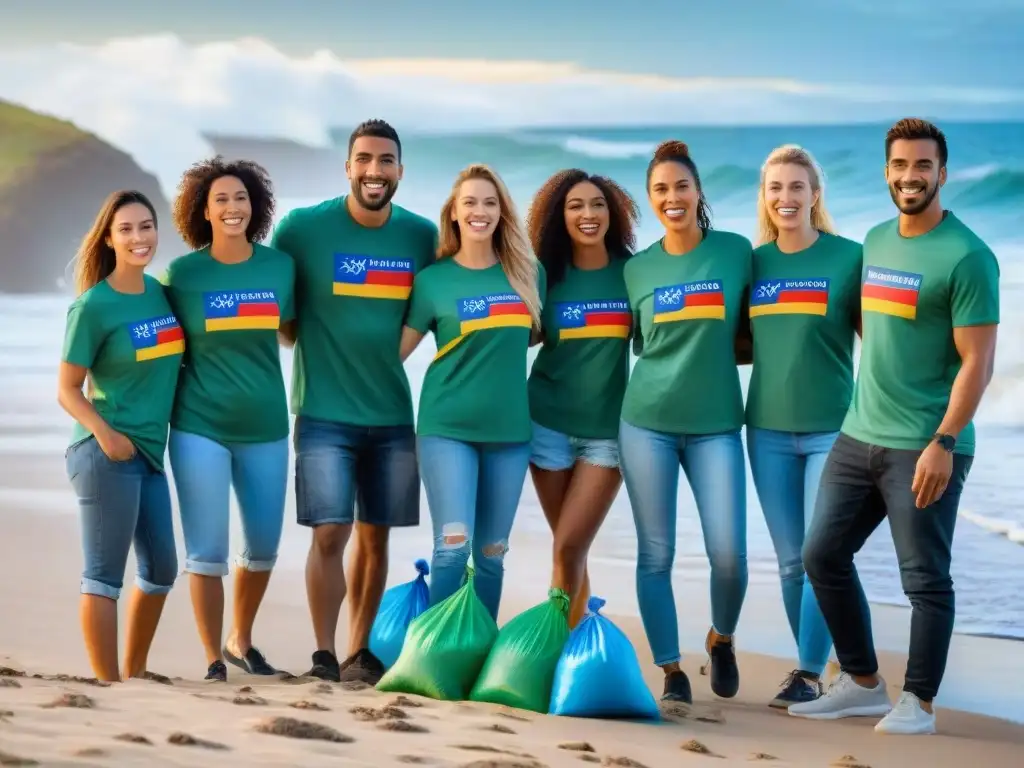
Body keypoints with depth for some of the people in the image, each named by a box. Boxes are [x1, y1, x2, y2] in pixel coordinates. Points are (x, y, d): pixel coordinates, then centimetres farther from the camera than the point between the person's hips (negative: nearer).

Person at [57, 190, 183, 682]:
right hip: (105, 455, -8)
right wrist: (103, 433, -23)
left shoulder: (161, 292, 6)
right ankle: (107, 685, 2)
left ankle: (135, 675, 29)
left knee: (161, 569, 15)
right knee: (104, 574, -3)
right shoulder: (93, 306, -11)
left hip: (150, 451, 8)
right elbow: (68, 390, -9)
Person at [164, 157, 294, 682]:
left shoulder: (280, 266, 1)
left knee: (264, 547, 12)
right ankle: (213, 660, 10)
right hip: (199, 427, -3)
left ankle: (241, 641, 34)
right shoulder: (182, 274, -6)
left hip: (265, 427, 3)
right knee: (207, 552, -3)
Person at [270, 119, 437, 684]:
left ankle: (359, 653, 20)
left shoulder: (423, 236, 1)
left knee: (375, 536, 9)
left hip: (393, 411, 3)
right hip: (325, 411, -3)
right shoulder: (303, 228, -8)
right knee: (329, 533, -9)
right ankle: (323, 655, 0)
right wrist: (309, 342, -5)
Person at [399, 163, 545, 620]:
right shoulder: (433, 279, -3)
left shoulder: (528, 274, 5)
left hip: (510, 429, 3)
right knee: (453, 548, -13)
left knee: (491, 555, 10)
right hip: (447, 428, -3)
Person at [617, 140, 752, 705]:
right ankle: (671, 671, 13)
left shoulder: (736, 252, 1)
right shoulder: (637, 268, 5)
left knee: (729, 555, -7)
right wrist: (681, 359, 2)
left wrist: (710, 356, -5)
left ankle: (722, 639, 23)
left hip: (715, 426, -1)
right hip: (647, 423, 1)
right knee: (656, 553, 1)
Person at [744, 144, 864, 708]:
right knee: (791, 560, 7)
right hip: (768, 430, 4)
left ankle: (808, 674, 0)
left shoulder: (848, 258, -4)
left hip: (833, 429, -4)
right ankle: (811, 671, 16)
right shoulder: (754, 263, 7)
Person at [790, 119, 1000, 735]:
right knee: (823, 554, 11)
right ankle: (863, 684, 24)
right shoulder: (877, 241, 11)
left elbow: (977, 362, -14)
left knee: (926, 579, 0)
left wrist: (943, 442, -20)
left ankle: (919, 704, 12)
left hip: (924, 448, -8)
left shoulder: (966, 256, -11)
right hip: (859, 437, 8)